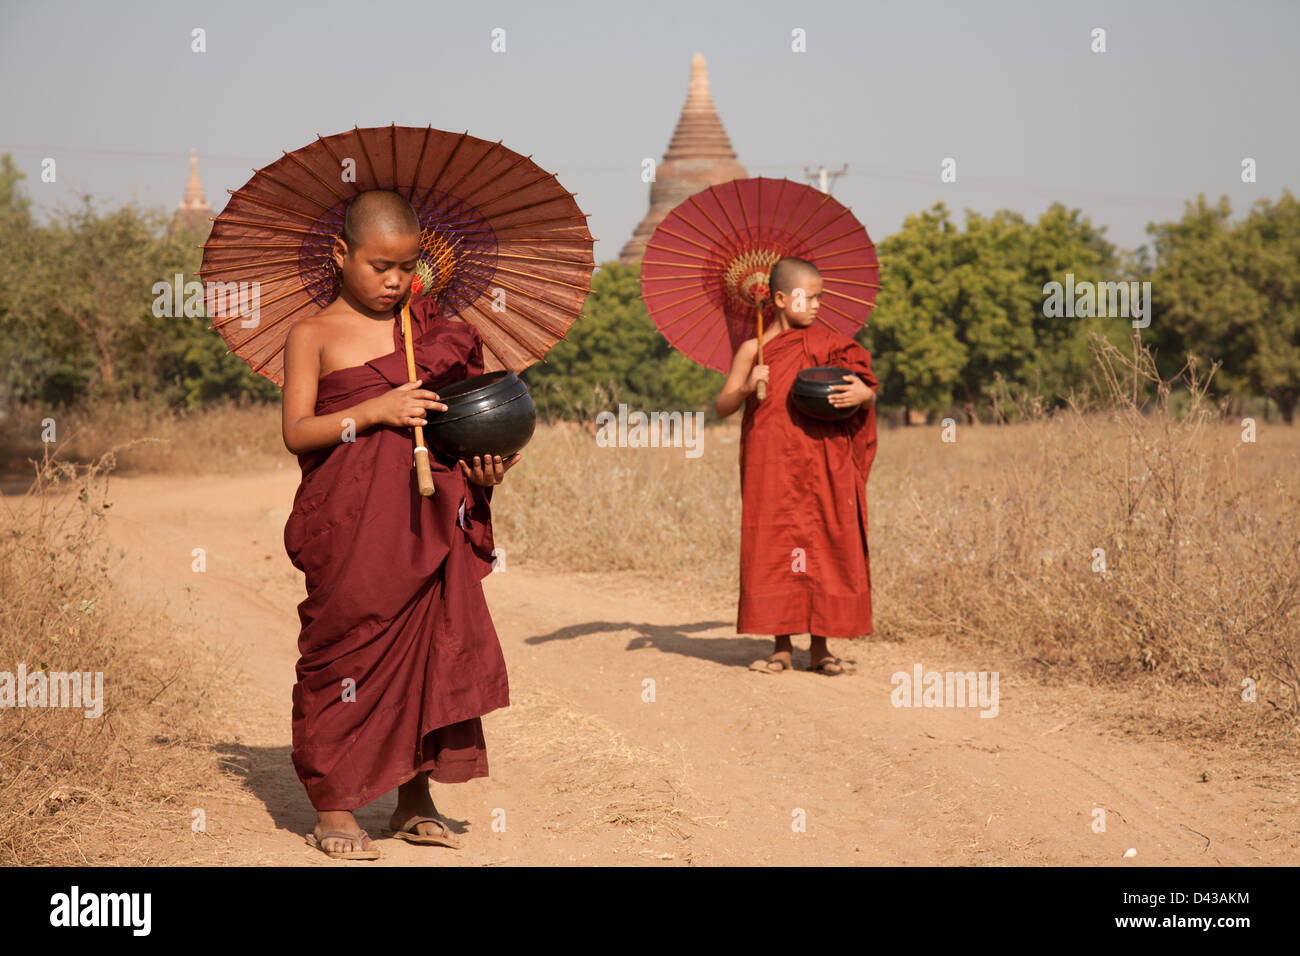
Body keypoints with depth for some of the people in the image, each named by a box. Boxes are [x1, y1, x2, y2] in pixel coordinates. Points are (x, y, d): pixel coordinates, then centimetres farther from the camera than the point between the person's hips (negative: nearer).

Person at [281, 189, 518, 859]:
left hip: (429, 518, 4)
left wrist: (486, 465, -2)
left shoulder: (431, 331, 12)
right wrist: (372, 412, -18)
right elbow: (296, 431, -7)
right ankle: (333, 808, 7)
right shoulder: (315, 335, 0)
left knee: (432, 643, 5)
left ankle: (414, 802, 17)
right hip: (350, 523, -4)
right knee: (347, 648, -2)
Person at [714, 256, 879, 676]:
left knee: (826, 547, 0)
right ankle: (782, 646, 8)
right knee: (774, 549, 0)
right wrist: (745, 389, -20)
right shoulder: (753, 349, 1)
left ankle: (820, 646, 8)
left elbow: (869, 390, 6)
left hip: (824, 466, 1)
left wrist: (861, 394, -17)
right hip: (772, 468, -1)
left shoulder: (826, 343, 5)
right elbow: (721, 406, 1)